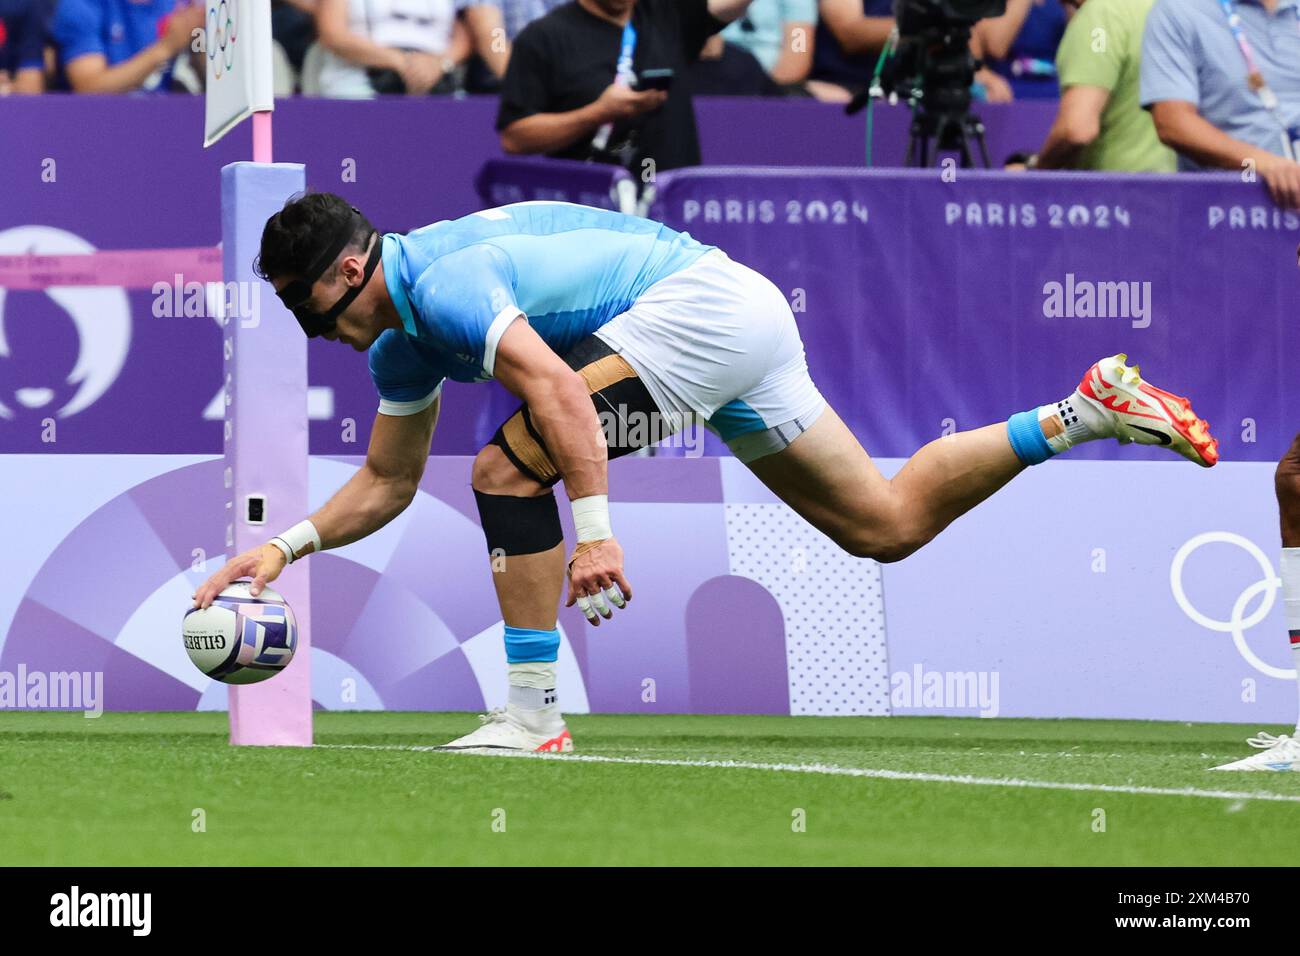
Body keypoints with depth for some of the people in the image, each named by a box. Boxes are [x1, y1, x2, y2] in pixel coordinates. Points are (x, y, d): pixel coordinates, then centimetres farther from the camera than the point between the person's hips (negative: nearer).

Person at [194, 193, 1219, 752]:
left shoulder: (442, 282, -17)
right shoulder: (401, 341, 13)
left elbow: (556, 386, -32)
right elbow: (386, 484, 23)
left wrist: (596, 528, -38)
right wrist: (290, 545, 10)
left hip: (703, 304, -10)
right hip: (745, 317, 10)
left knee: (509, 470, -17)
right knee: (889, 523, 12)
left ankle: (534, 716, -15)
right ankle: (1089, 411, 16)